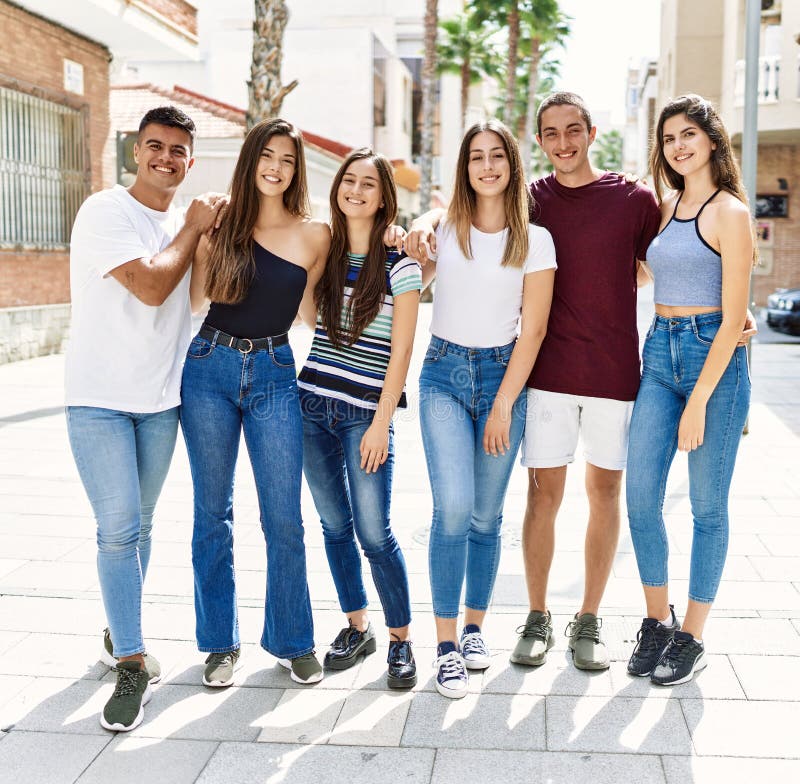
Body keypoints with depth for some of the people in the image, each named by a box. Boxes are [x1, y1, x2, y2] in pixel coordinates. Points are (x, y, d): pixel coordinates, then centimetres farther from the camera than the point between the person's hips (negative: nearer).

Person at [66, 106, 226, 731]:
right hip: (99, 397, -6)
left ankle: (120, 631, 31)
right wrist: (193, 229, -7)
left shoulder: (185, 223, 10)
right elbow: (151, 287, -20)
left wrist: (214, 231, -1)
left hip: (160, 398, 6)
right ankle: (134, 664, -2)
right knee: (119, 529, -10)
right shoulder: (107, 211, -10)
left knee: (138, 525, 14)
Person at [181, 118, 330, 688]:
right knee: (212, 512, 8)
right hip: (210, 368, 1)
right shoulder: (221, 223, 4)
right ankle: (221, 642, 22)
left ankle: (293, 641, 18)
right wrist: (194, 230, 0)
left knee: (284, 518, -1)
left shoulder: (314, 235, 1)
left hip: (274, 374, -1)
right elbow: (194, 298, 4)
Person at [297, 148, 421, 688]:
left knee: (373, 532, -6)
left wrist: (381, 423, -11)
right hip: (313, 404, 5)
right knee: (335, 526, 11)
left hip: (365, 412, -5)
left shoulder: (399, 264, -4)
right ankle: (357, 627, 26)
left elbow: (401, 351, -7)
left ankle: (401, 638, 11)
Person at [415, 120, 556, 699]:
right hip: (444, 374, 0)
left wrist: (504, 405, -7)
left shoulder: (535, 240, 2)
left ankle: (475, 626, 24)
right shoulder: (442, 229, 4)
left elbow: (533, 330, -2)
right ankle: (447, 644, -4)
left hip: (504, 374, 0)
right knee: (454, 508, -14)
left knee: (487, 515, 5)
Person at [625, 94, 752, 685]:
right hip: (660, 353, 6)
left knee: (707, 503, 3)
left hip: (714, 356, -6)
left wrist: (698, 401, -15)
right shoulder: (666, 207, 12)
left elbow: (733, 318, -12)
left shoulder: (730, 211, -7)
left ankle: (692, 638, 15)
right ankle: (658, 620, 19)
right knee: (641, 495, 2)